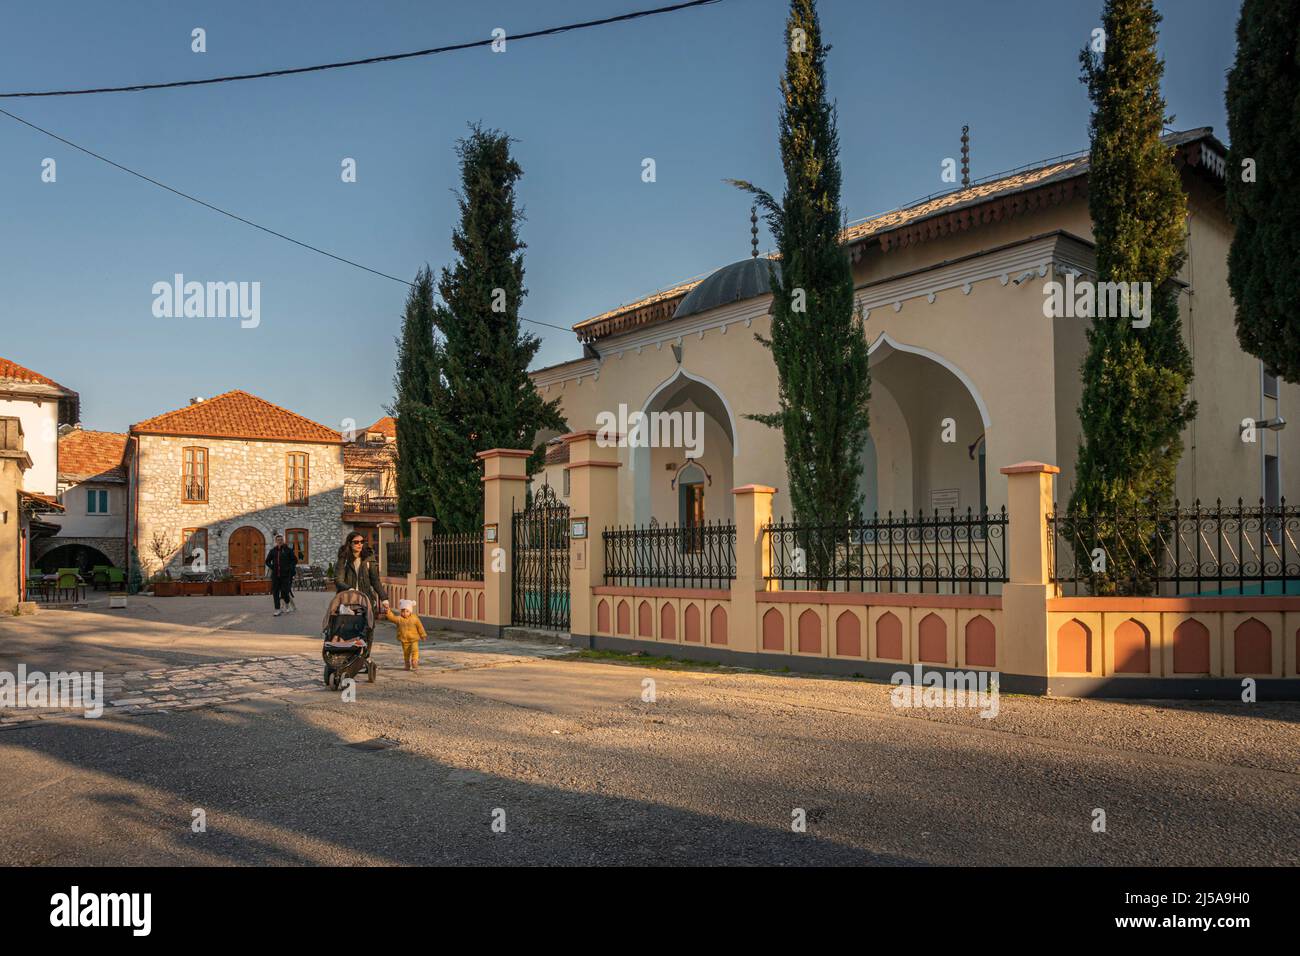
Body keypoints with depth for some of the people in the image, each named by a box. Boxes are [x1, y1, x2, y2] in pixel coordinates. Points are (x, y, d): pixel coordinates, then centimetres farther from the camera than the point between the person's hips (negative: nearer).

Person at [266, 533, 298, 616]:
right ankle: (277, 611, 4)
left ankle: (287, 603, 26)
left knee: (285, 592, -6)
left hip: (285, 575, -3)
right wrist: (272, 567, 3)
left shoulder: (288, 550, 1)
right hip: (275, 575, 3)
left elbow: (295, 560, 6)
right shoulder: (272, 551, 8)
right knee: (275, 593, 0)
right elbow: (267, 561, 19)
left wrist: (289, 568, -6)